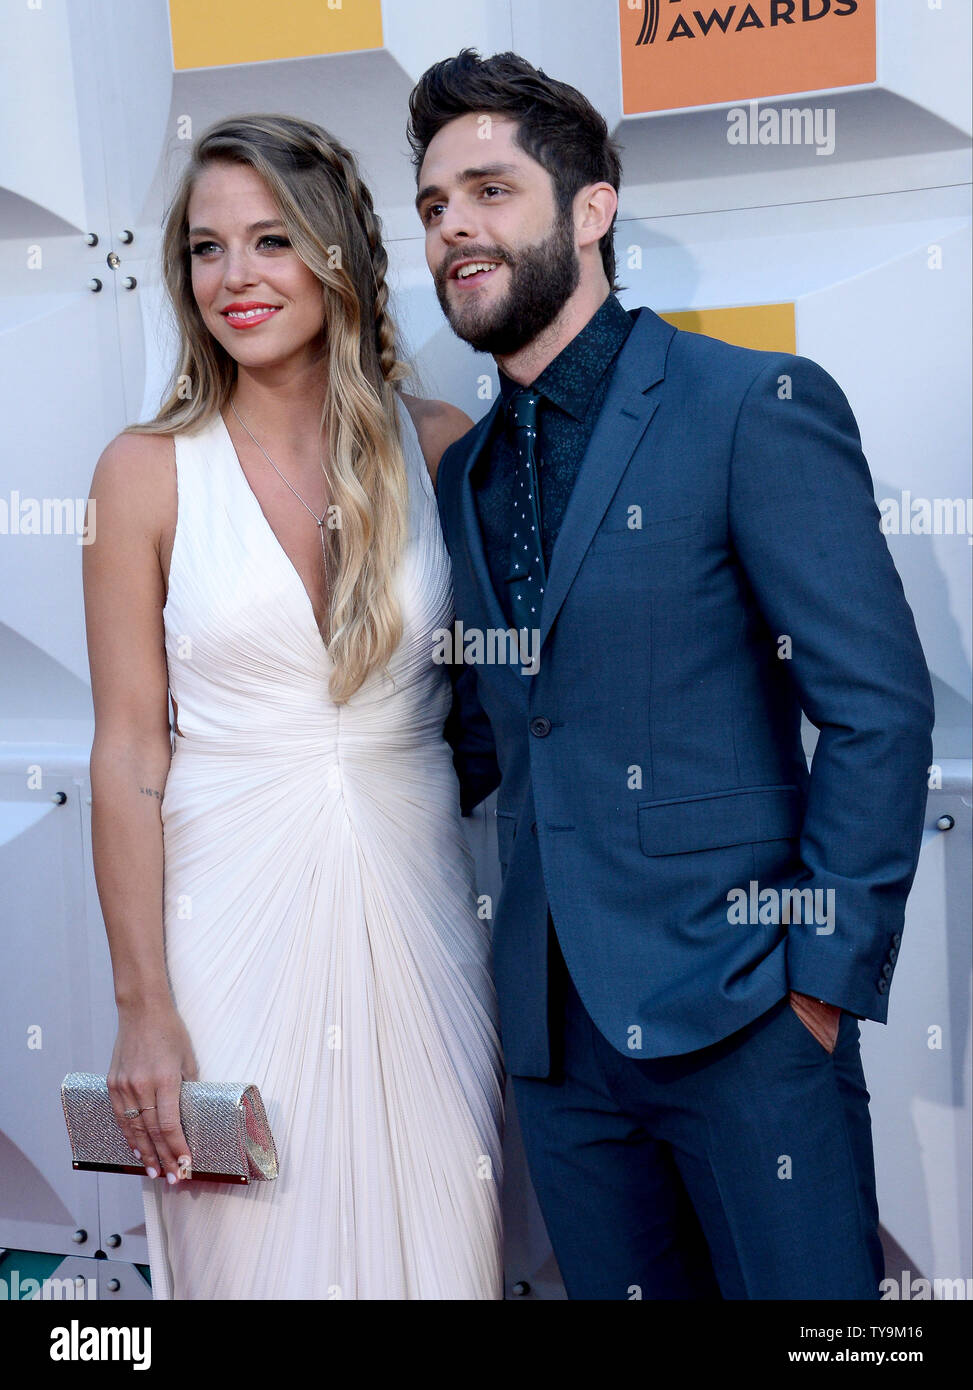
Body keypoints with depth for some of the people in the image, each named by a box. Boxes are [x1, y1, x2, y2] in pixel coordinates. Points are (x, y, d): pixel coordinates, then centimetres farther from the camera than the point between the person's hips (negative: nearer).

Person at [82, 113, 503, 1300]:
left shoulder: (443, 449, 1)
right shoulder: (147, 472, -3)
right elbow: (128, 754, -4)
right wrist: (143, 1009, -7)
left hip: (414, 915, 2)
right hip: (233, 917, -1)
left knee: (434, 1241, 11)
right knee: (254, 1248, 9)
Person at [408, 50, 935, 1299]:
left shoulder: (758, 409, -8)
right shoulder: (465, 472, 12)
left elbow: (879, 709, -11)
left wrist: (826, 974, -12)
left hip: (741, 1010, -5)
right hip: (557, 1027, 6)